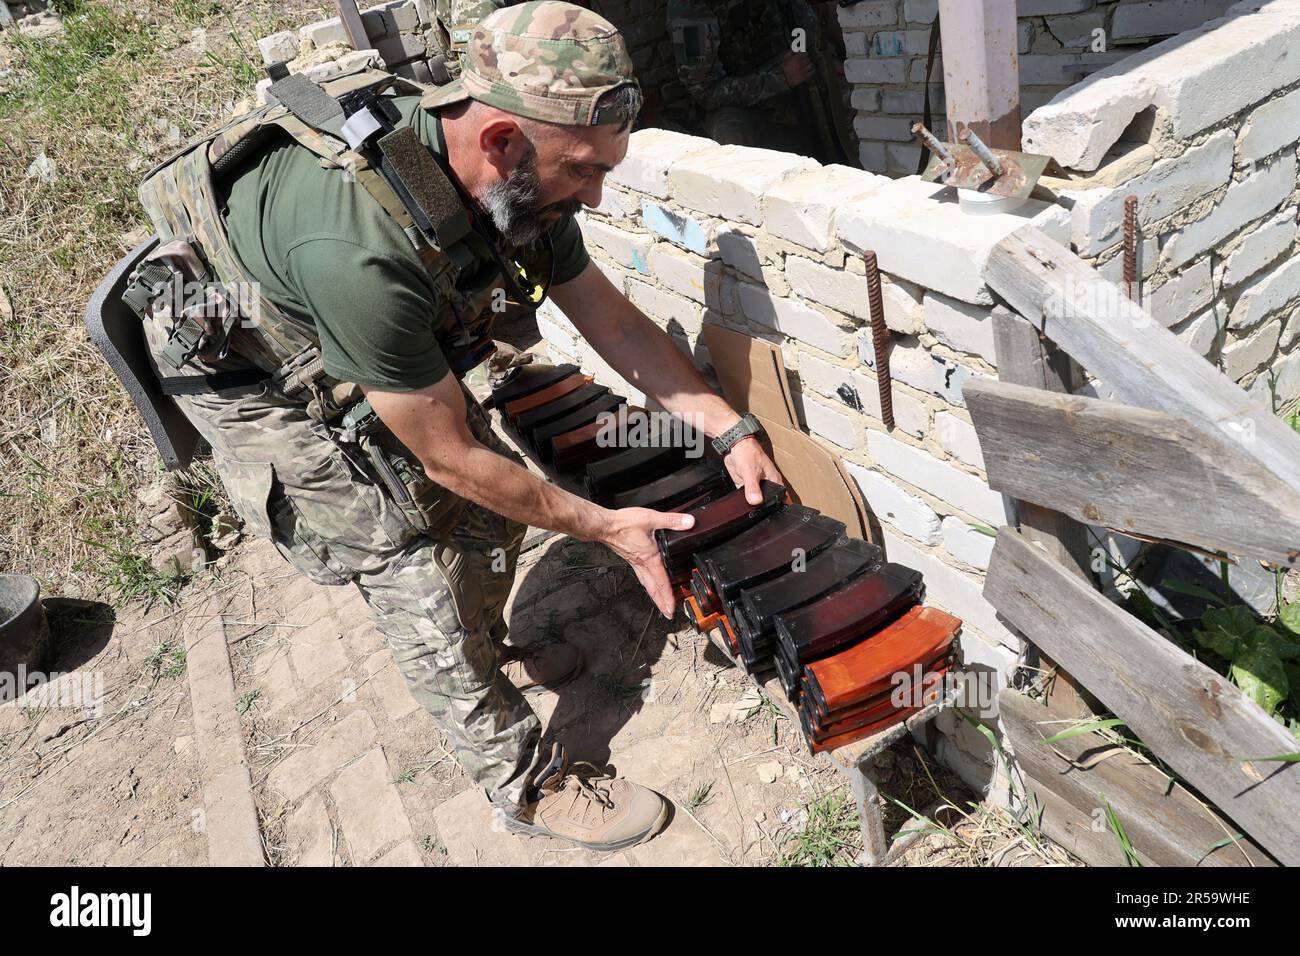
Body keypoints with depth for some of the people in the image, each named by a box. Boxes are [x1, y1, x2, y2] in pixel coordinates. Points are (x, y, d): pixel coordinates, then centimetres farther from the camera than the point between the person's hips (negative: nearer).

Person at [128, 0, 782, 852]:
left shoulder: (518, 181, -20)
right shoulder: (362, 247, -44)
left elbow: (613, 320, -7)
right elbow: (448, 457, -32)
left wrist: (731, 430, -11)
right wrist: (603, 527, -21)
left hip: (379, 350, 7)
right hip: (254, 376, -7)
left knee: (495, 504, 7)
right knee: (412, 566, -8)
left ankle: (486, 654, 36)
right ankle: (528, 785, 9)